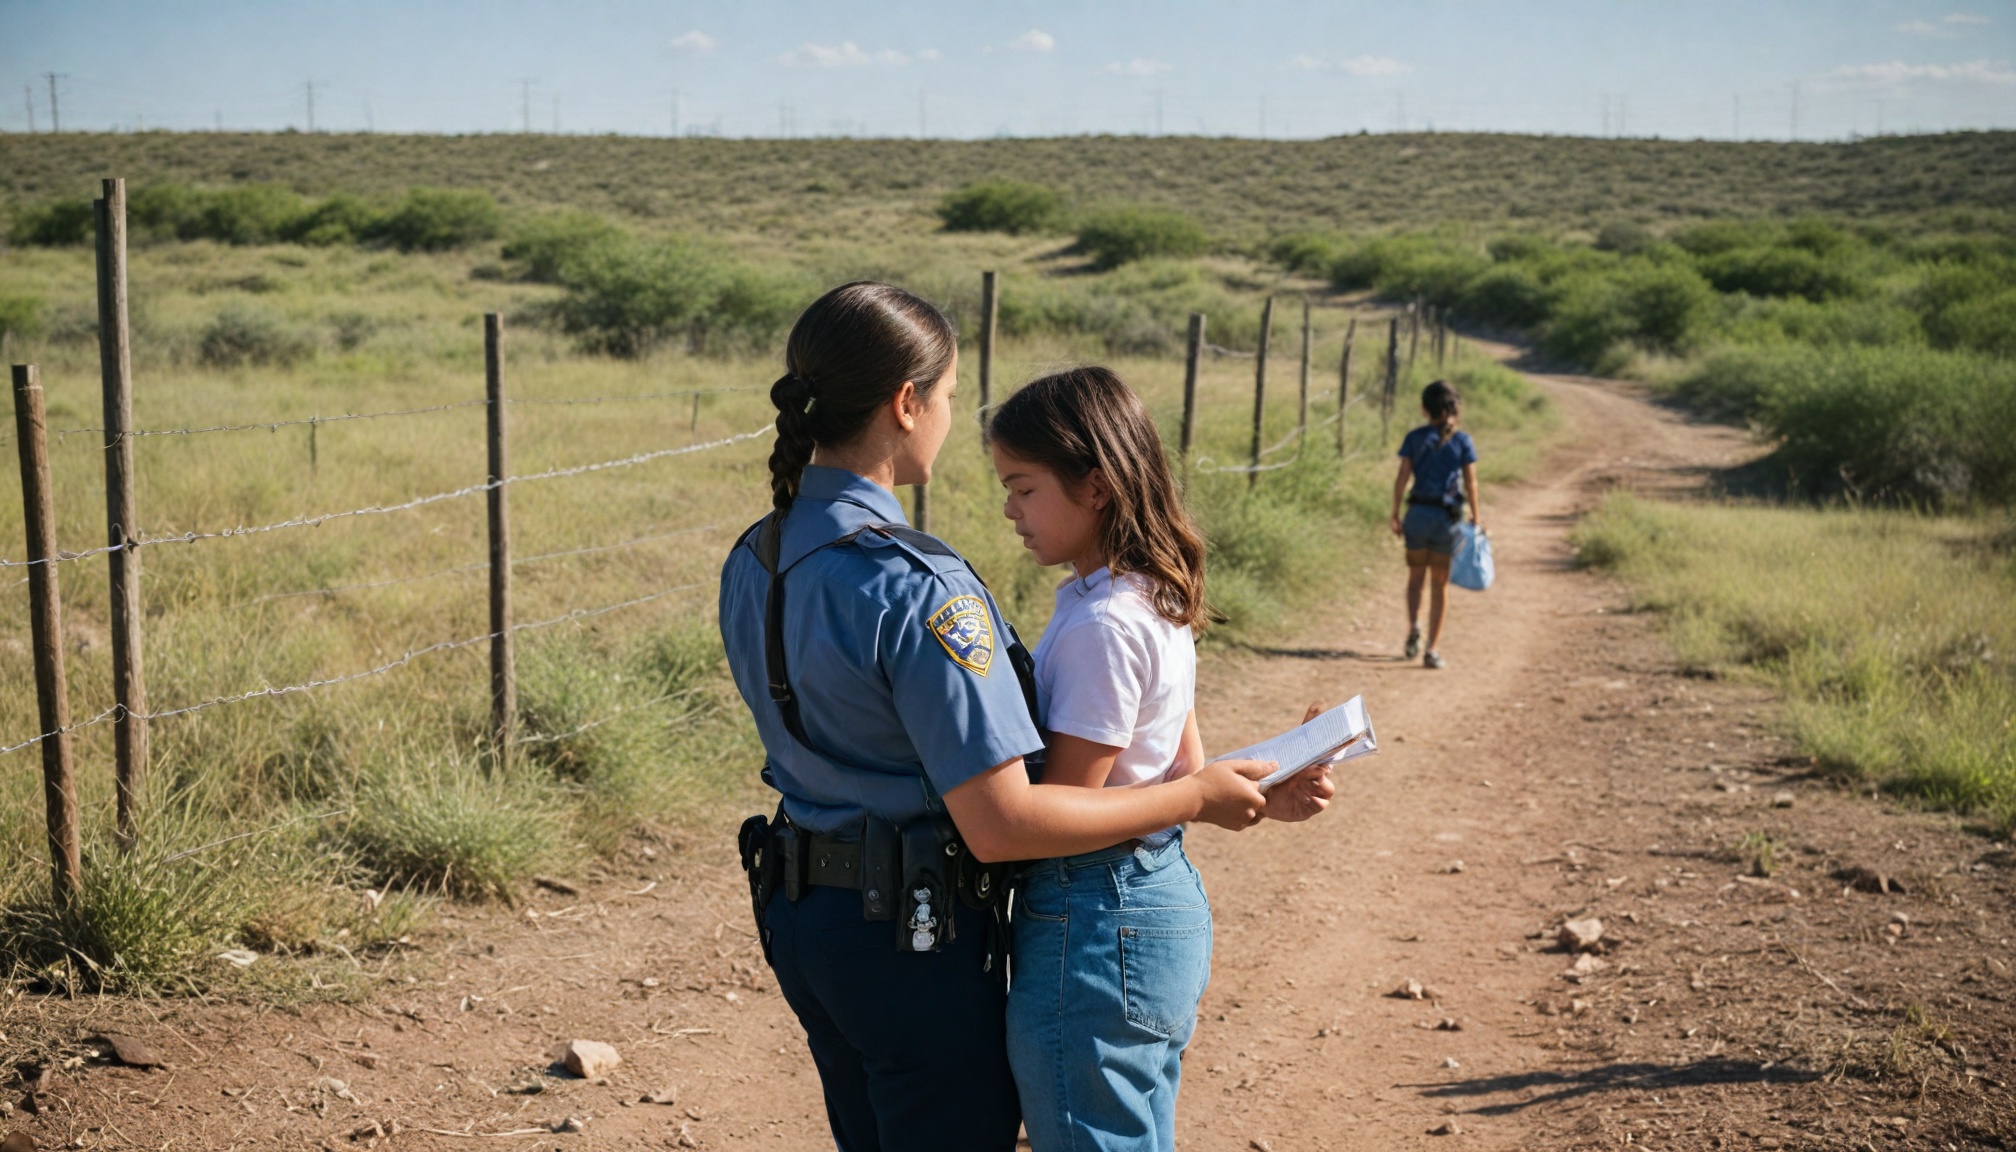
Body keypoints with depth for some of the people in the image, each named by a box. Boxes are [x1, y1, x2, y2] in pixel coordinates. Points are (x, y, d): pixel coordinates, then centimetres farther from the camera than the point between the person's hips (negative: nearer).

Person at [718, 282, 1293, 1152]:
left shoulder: (751, 565, 1)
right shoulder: (918, 588, -26)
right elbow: (1003, 824, -27)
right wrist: (1197, 798, -18)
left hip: (798, 914, 8)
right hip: (913, 936, -8)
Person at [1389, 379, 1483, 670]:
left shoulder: (1415, 438, 0)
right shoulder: (1462, 441, -1)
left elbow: (1402, 477, -4)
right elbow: (1470, 483, -1)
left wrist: (1395, 513, 3)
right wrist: (1476, 516, 11)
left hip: (1418, 513, 0)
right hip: (1448, 518, 0)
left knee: (1416, 577, 18)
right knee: (1440, 584, 9)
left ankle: (1413, 627, -7)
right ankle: (1431, 650, 8)